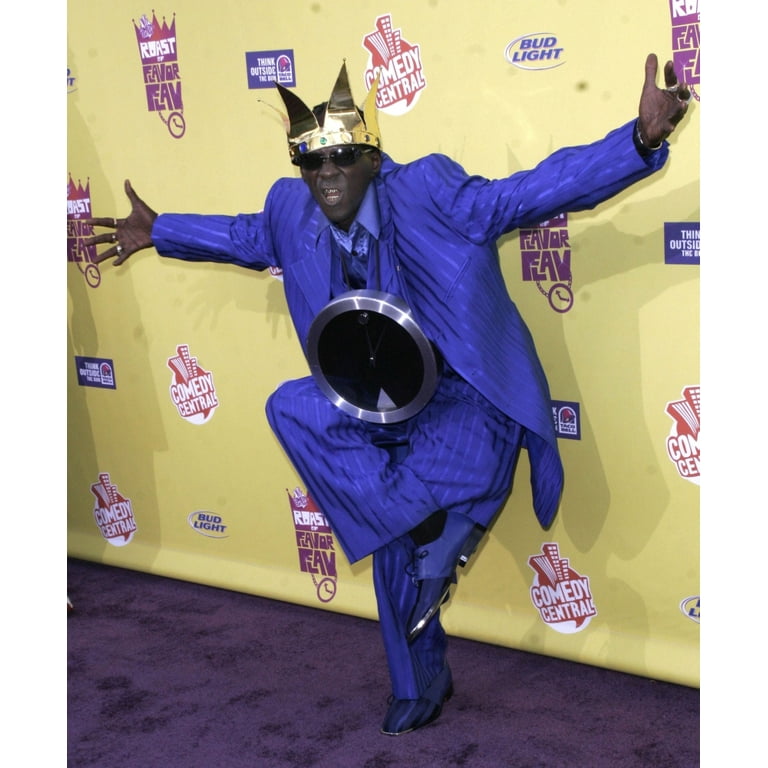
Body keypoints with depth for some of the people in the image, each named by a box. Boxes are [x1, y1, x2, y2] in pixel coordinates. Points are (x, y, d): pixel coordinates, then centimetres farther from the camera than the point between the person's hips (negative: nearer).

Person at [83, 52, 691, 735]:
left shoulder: (428, 193, -17)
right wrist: (159, 232, 30)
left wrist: (642, 139, -34)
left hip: (465, 403, -8)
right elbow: (248, 235, 24)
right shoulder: (293, 212, 0)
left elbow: (537, 190, -22)